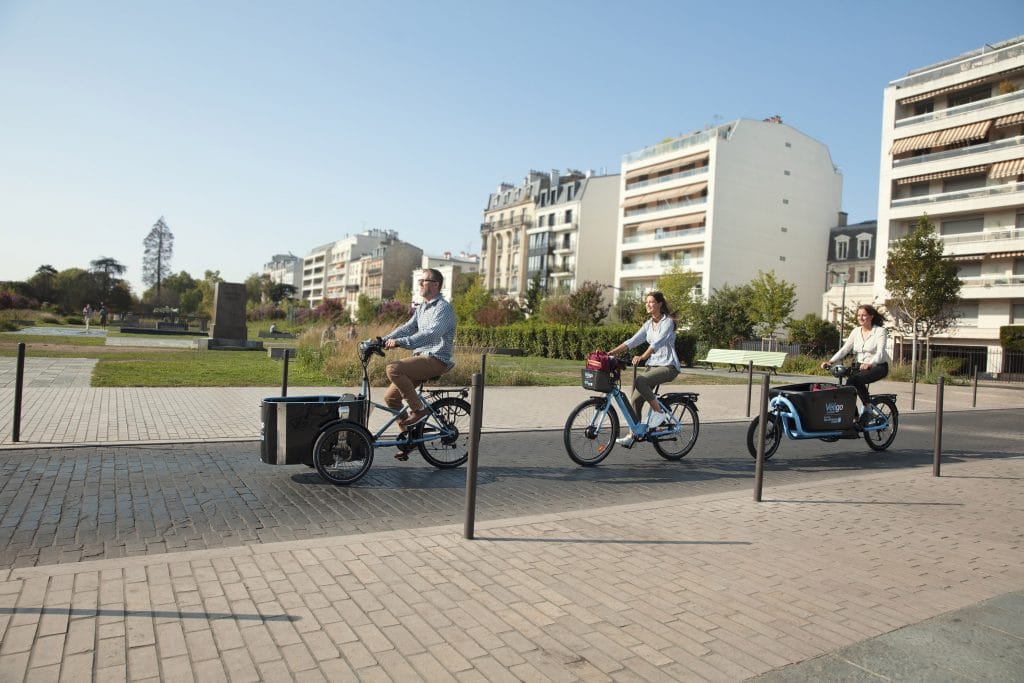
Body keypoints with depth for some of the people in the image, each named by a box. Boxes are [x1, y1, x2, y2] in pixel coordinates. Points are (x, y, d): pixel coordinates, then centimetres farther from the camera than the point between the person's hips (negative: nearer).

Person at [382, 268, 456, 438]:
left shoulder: (443, 308, -11)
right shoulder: (421, 308, 19)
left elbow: (430, 334, -26)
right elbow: (407, 327, 9)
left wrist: (400, 342, -35)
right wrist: (384, 340, -7)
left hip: (436, 360, -9)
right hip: (421, 358, 9)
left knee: (393, 368, -27)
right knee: (390, 397, 3)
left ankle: (418, 409, -16)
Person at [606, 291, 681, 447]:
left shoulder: (668, 322, -10)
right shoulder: (649, 324, 12)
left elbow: (657, 342, -26)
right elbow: (632, 341, 6)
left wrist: (642, 357, -42)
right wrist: (611, 352, -5)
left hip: (668, 366, -7)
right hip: (653, 365, 7)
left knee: (639, 380, -32)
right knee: (635, 399, -4)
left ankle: (659, 411, -15)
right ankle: (631, 436, 3)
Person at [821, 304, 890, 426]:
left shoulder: (880, 331, -9)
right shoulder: (856, 331, 6)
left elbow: (880, 352, -22)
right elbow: (844, 349, 0)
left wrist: (869, 364, -42)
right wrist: (830, 361, -16)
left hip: (878, 366, -5)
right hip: (861, 366, 5)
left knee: (855, 379, -34)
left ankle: (868, 408, -18)